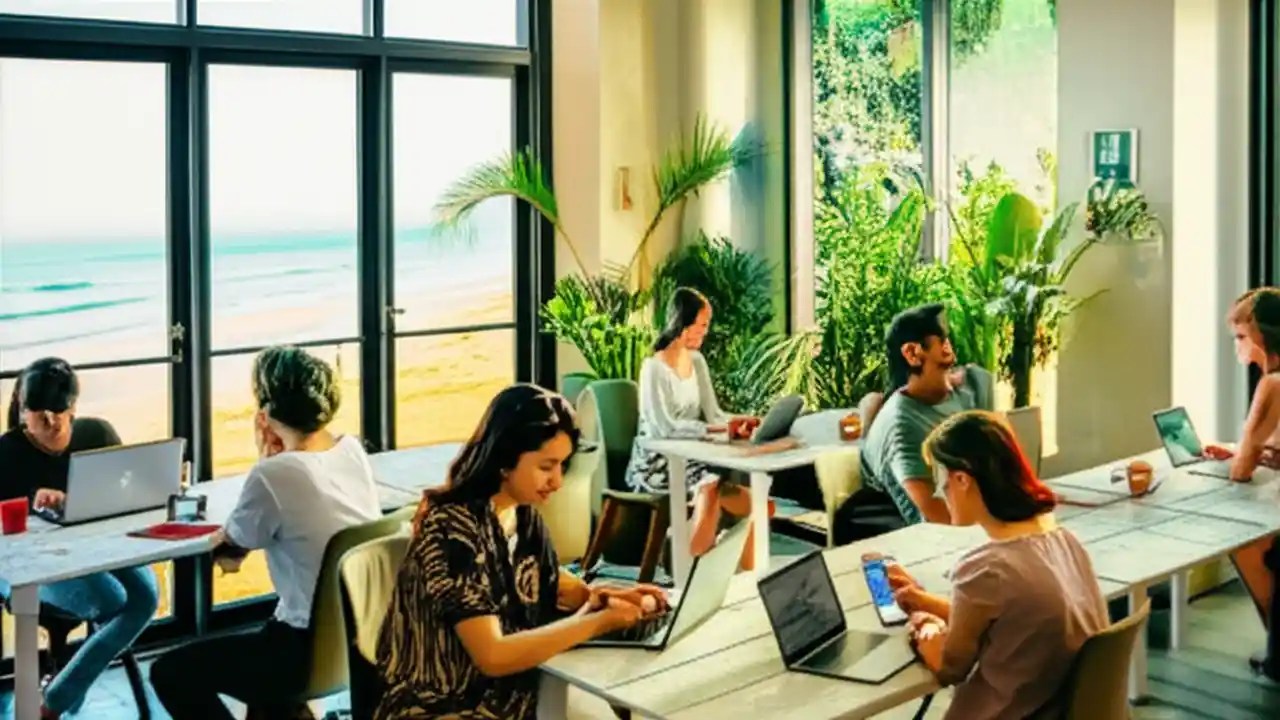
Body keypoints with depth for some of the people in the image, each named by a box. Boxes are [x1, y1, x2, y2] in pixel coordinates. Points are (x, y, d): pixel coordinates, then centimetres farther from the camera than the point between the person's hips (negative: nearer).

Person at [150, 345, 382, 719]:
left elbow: (227, 553, -4)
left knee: (170, 673, 9)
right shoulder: (353, 450, 0)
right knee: (266, 634, 37)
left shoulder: (274, 474, -22)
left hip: (315, 649, -8)